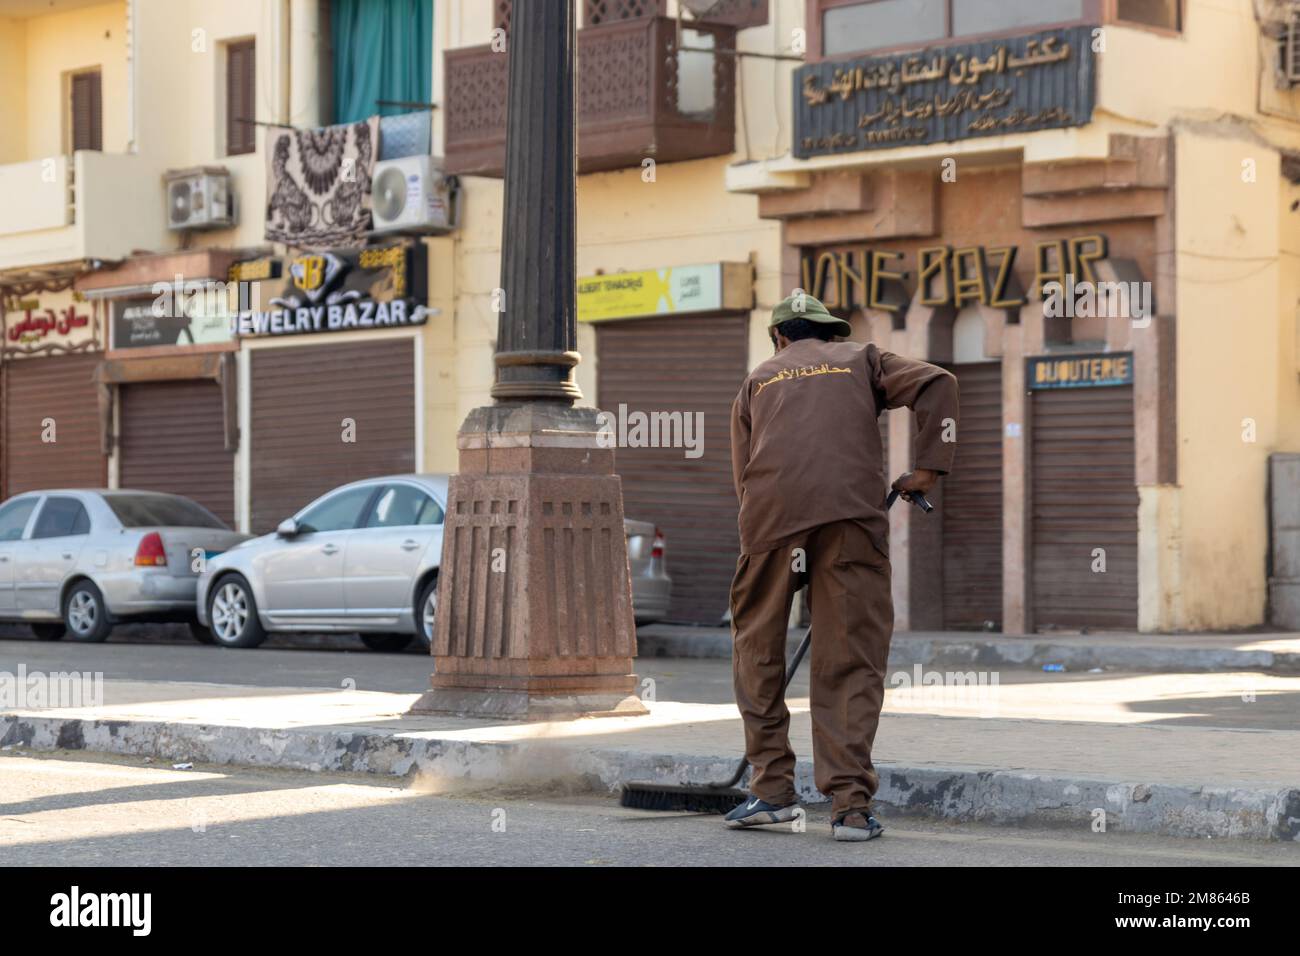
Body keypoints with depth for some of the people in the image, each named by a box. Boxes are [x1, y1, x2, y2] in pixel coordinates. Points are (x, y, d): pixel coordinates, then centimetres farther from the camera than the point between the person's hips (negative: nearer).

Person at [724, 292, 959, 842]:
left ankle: (772, 788, 13)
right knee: (852, 660, 2)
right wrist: (930, 467, 7)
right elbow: (936, 384, 8)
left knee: (757, 647, 15)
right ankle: (850, 803, -2)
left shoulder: (758, 381, 27)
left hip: (771, 511, 1)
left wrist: (765, 529, 27)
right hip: (853, 513, -1)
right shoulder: (861, 361, 25)